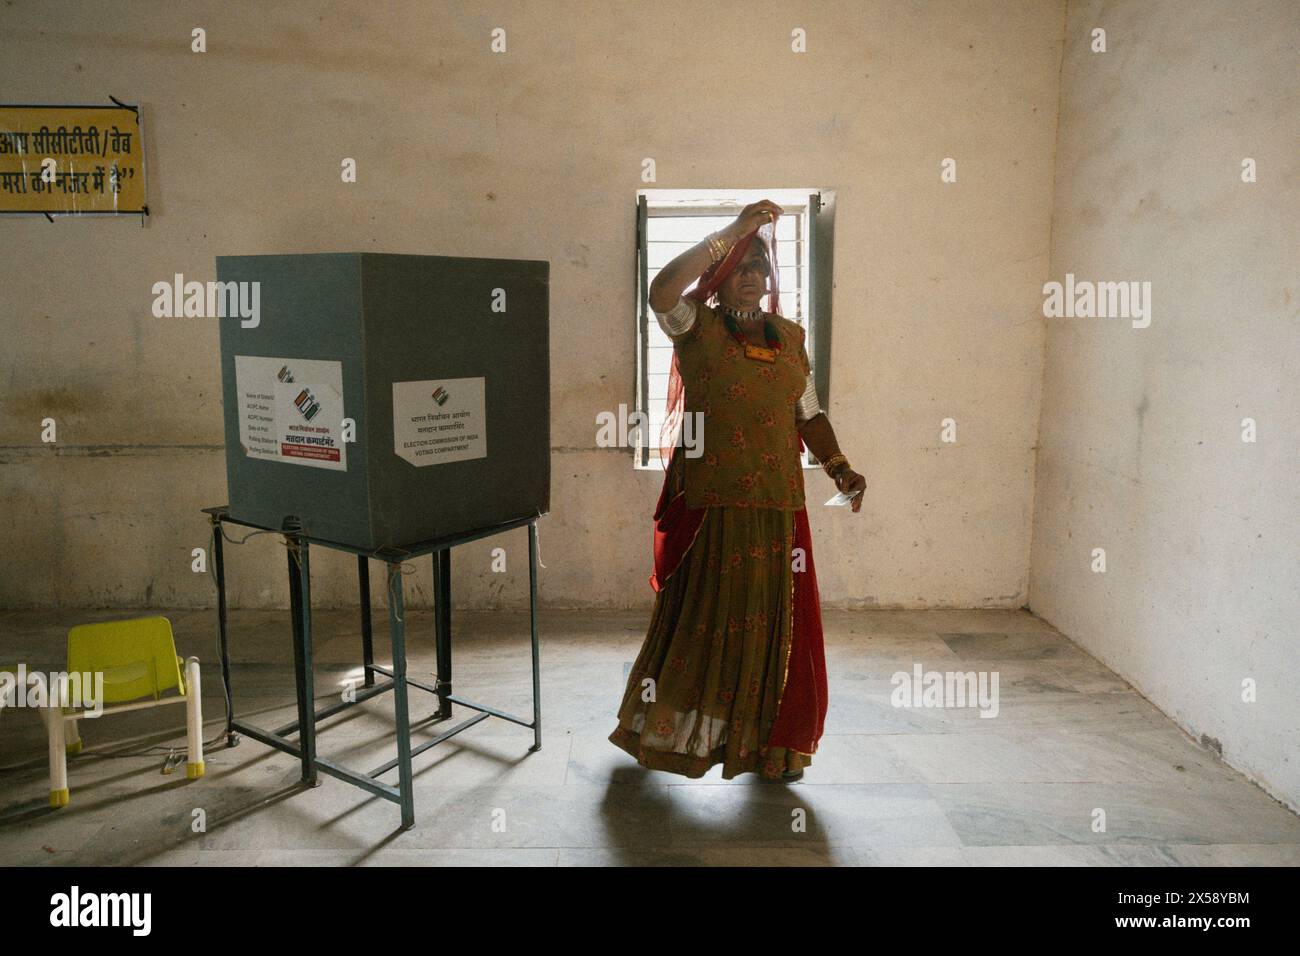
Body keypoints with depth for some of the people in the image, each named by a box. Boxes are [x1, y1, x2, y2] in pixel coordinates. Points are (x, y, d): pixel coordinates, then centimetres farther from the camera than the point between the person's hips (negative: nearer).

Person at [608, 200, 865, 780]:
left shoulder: (790, 337, 13)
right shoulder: (697, 329, -1)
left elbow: (809, 415, 16)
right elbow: (662, 291, -22)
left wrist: (839, 467, 2)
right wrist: (732, 232, -19)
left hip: (778, 509, 4)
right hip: (710, 508, -4)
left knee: (774, 623, 9)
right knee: (700, 618, 5)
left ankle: (772, 743, 25)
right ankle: (661, 728, 26)